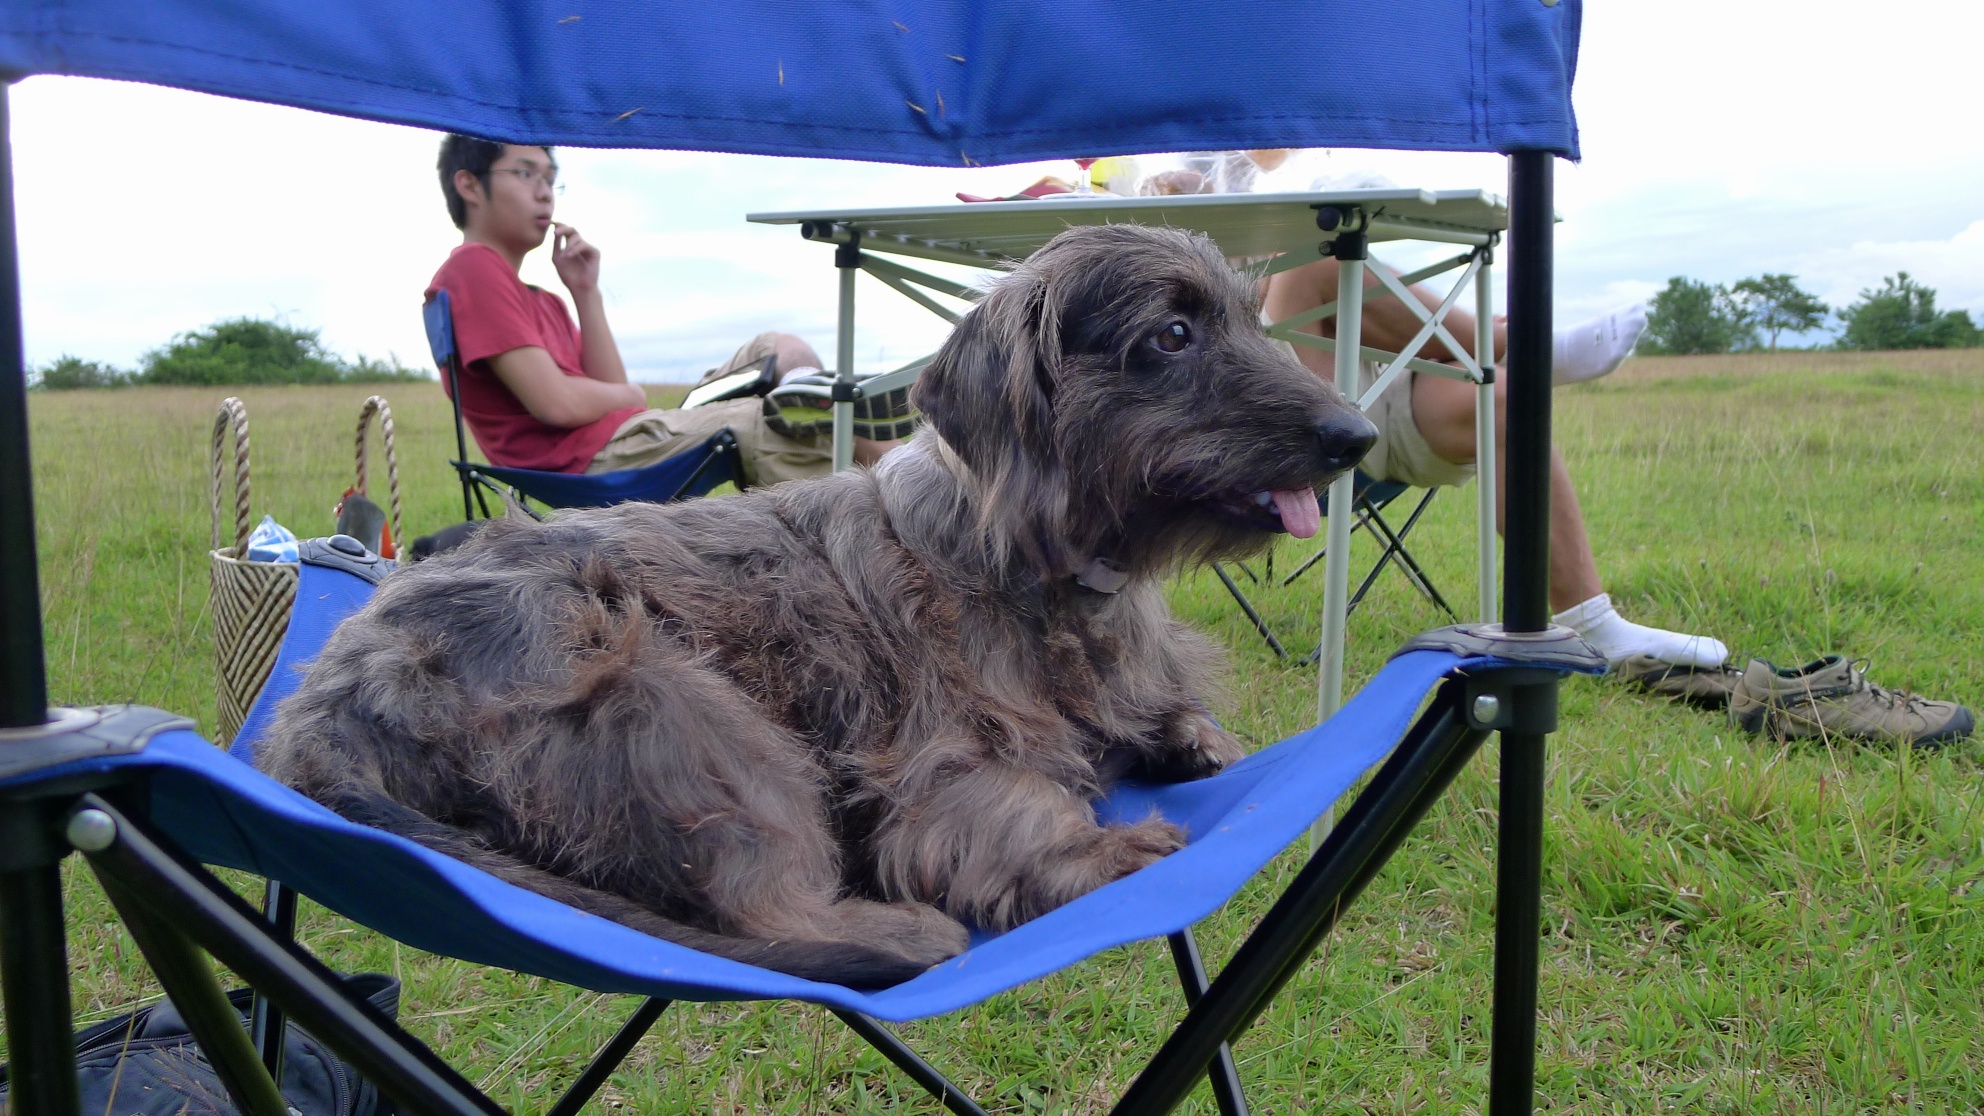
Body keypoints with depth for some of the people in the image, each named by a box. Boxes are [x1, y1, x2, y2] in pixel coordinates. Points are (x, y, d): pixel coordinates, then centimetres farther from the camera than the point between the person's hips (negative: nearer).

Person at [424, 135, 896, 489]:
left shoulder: (539, 300, 24)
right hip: (586, 457, -10)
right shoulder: (473, 269, -5)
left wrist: (586, 292, 5)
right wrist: (630, 397, 2)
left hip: (620, 437, 10)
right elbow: (556, 402, -17)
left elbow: (609, 388, 11)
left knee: (780, 351, 7)